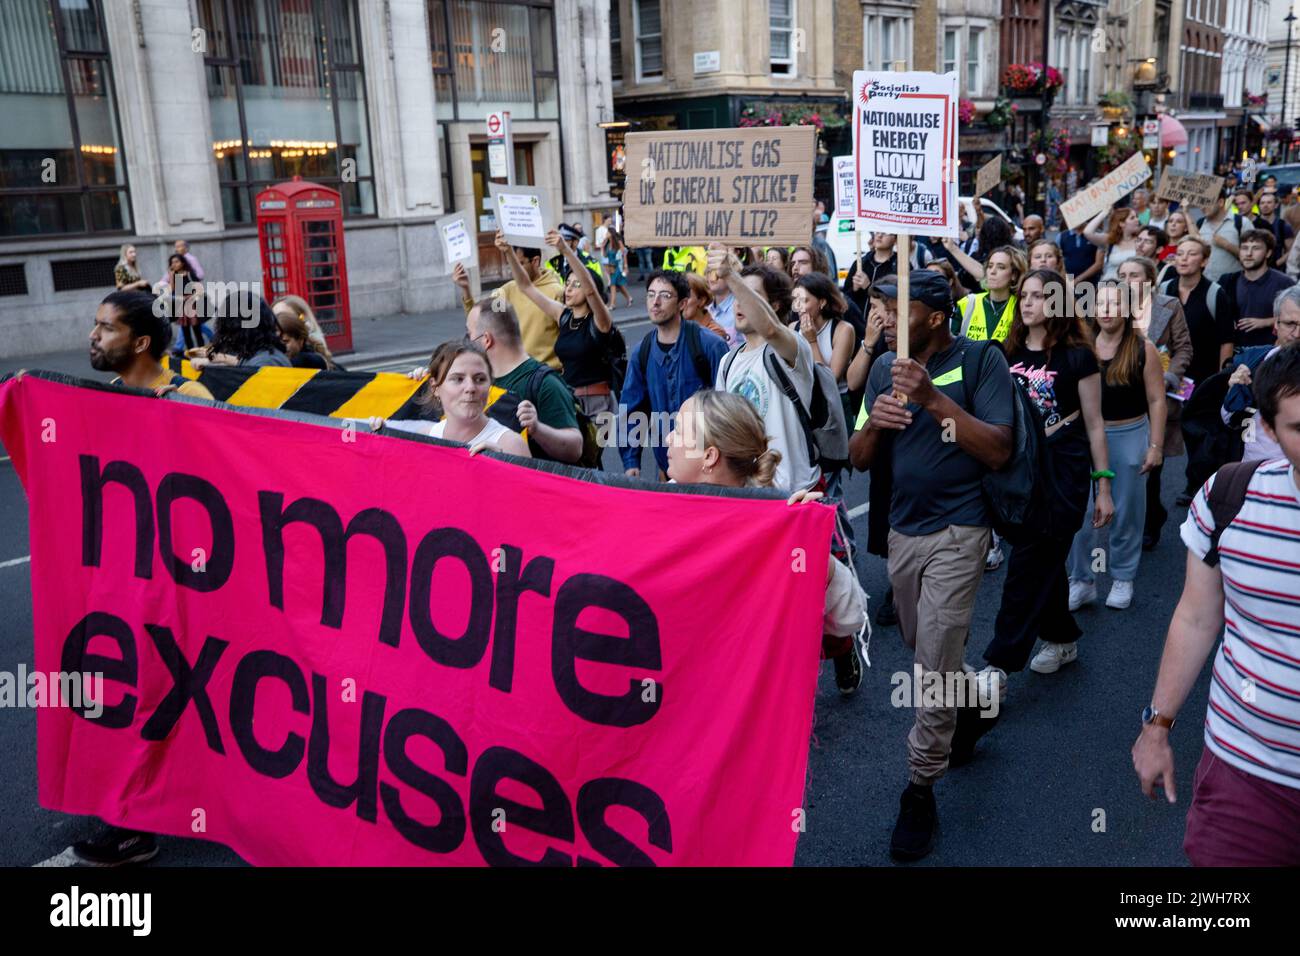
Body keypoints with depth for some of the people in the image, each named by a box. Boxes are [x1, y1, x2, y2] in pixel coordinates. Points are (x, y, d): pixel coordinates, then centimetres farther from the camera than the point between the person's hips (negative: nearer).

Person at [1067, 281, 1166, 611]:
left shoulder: (1143, 348, -6)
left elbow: (1156, 401, -4)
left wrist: (1155, 446, -8)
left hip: (1129, 435, -1)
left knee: (1126, 511, 10)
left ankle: (1122, 579, 26)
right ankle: (1081, 580, 13)